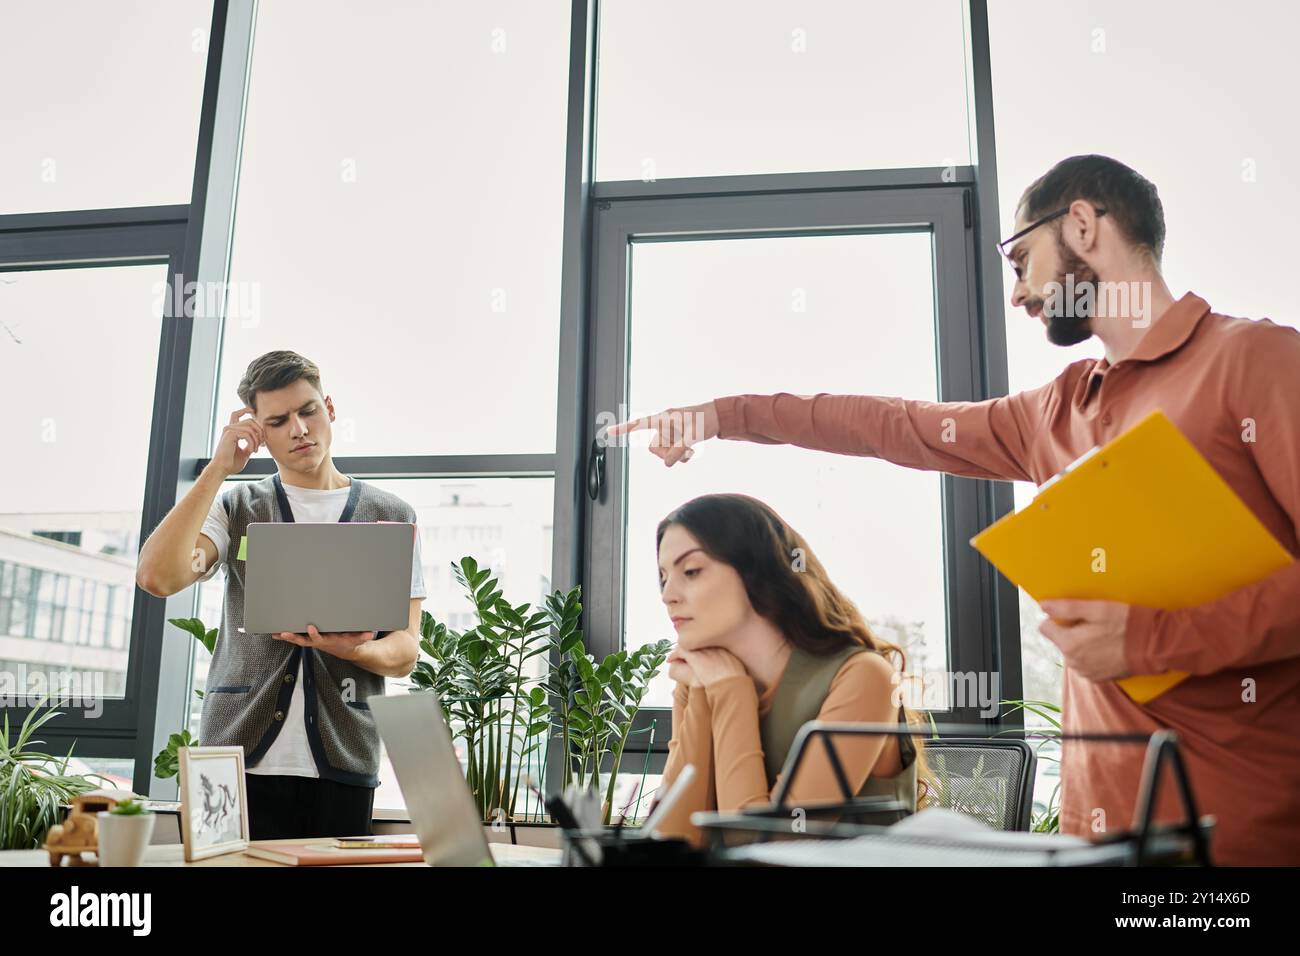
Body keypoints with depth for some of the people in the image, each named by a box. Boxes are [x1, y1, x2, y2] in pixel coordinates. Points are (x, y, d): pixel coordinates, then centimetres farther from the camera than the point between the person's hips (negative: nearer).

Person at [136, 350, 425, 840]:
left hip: (342, 762, 0)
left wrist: (355, 651, -18)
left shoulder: (391, 516, 9)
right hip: (241, 754, 0)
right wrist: (218, 469, -5)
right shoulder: (236, 507, 10)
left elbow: (405, 651, 5)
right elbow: (158, 576, -9)